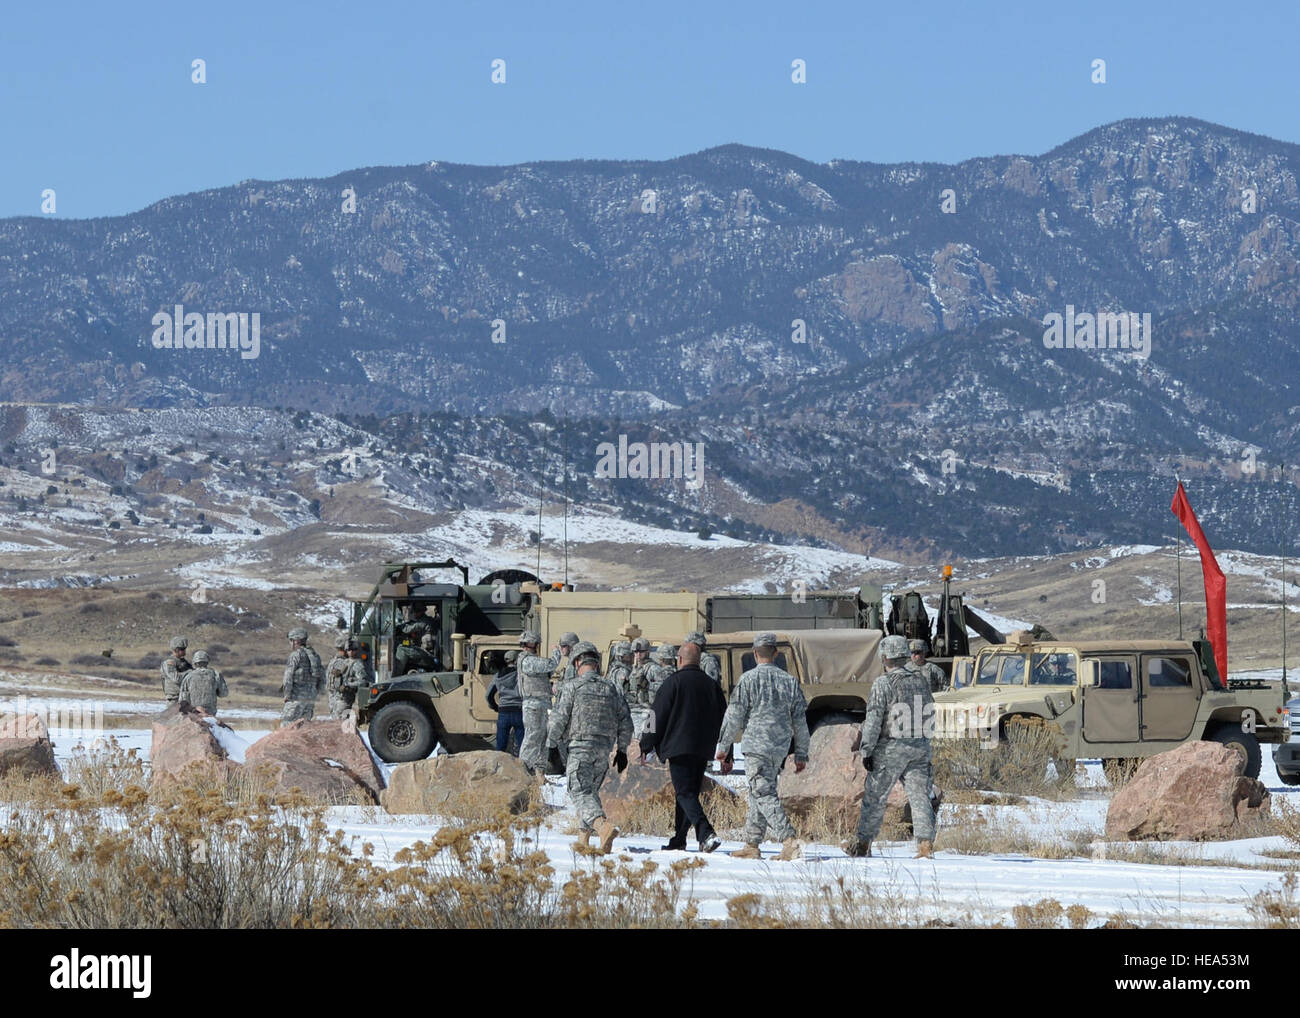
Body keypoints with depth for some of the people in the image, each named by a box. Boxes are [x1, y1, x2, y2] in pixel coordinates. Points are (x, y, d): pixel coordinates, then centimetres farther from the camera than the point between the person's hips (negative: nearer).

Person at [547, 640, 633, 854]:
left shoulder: (572, 687, -5)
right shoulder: (611, 689, 10)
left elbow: (559, 720, -6)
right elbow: (625, 722, 11)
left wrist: (551, 745, 7)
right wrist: (622, 750, 21)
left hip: (580, 746, -5)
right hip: (604, 748, 6)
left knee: (581, 792, -10)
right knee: (591, 791, 19)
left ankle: (603, 826, -34)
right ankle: (583, 838, 22)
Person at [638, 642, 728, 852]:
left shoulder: (674, 681, -6)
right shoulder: (711, 684, 13)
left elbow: (658, 715, -6)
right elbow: (723, 719, 16)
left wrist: (646, 746, 1)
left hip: (679, 746, -6)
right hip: (703, 749, 6)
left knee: (685, 793, -10)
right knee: (690, 793, 14)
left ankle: (707, 833, -28)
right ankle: (678, 841, 19)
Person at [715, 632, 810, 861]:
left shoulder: (748, 679, -7)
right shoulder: (789, 681, 8)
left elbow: (734, 716, -5)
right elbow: (800, 721, 11)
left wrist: (723, 746, 5)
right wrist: (801, 754, 17)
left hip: (756, 745, -6)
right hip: (780, 748, 6)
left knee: (765, 795, -9)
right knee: (758, 794, 16)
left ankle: (789, 840, -25)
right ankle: (752, 846, 19)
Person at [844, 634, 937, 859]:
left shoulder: (883, 684, -11)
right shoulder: (921, 680, 8)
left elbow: (873, 721, -13)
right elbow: (930, 715, 15)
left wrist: (866, 751, -9)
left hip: (891, 748, -5)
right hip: (920, 747, 5)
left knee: (874, 796, 6)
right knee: (919, 796, 2)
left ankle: (862, 843, 13)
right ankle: (926, 843, -9)